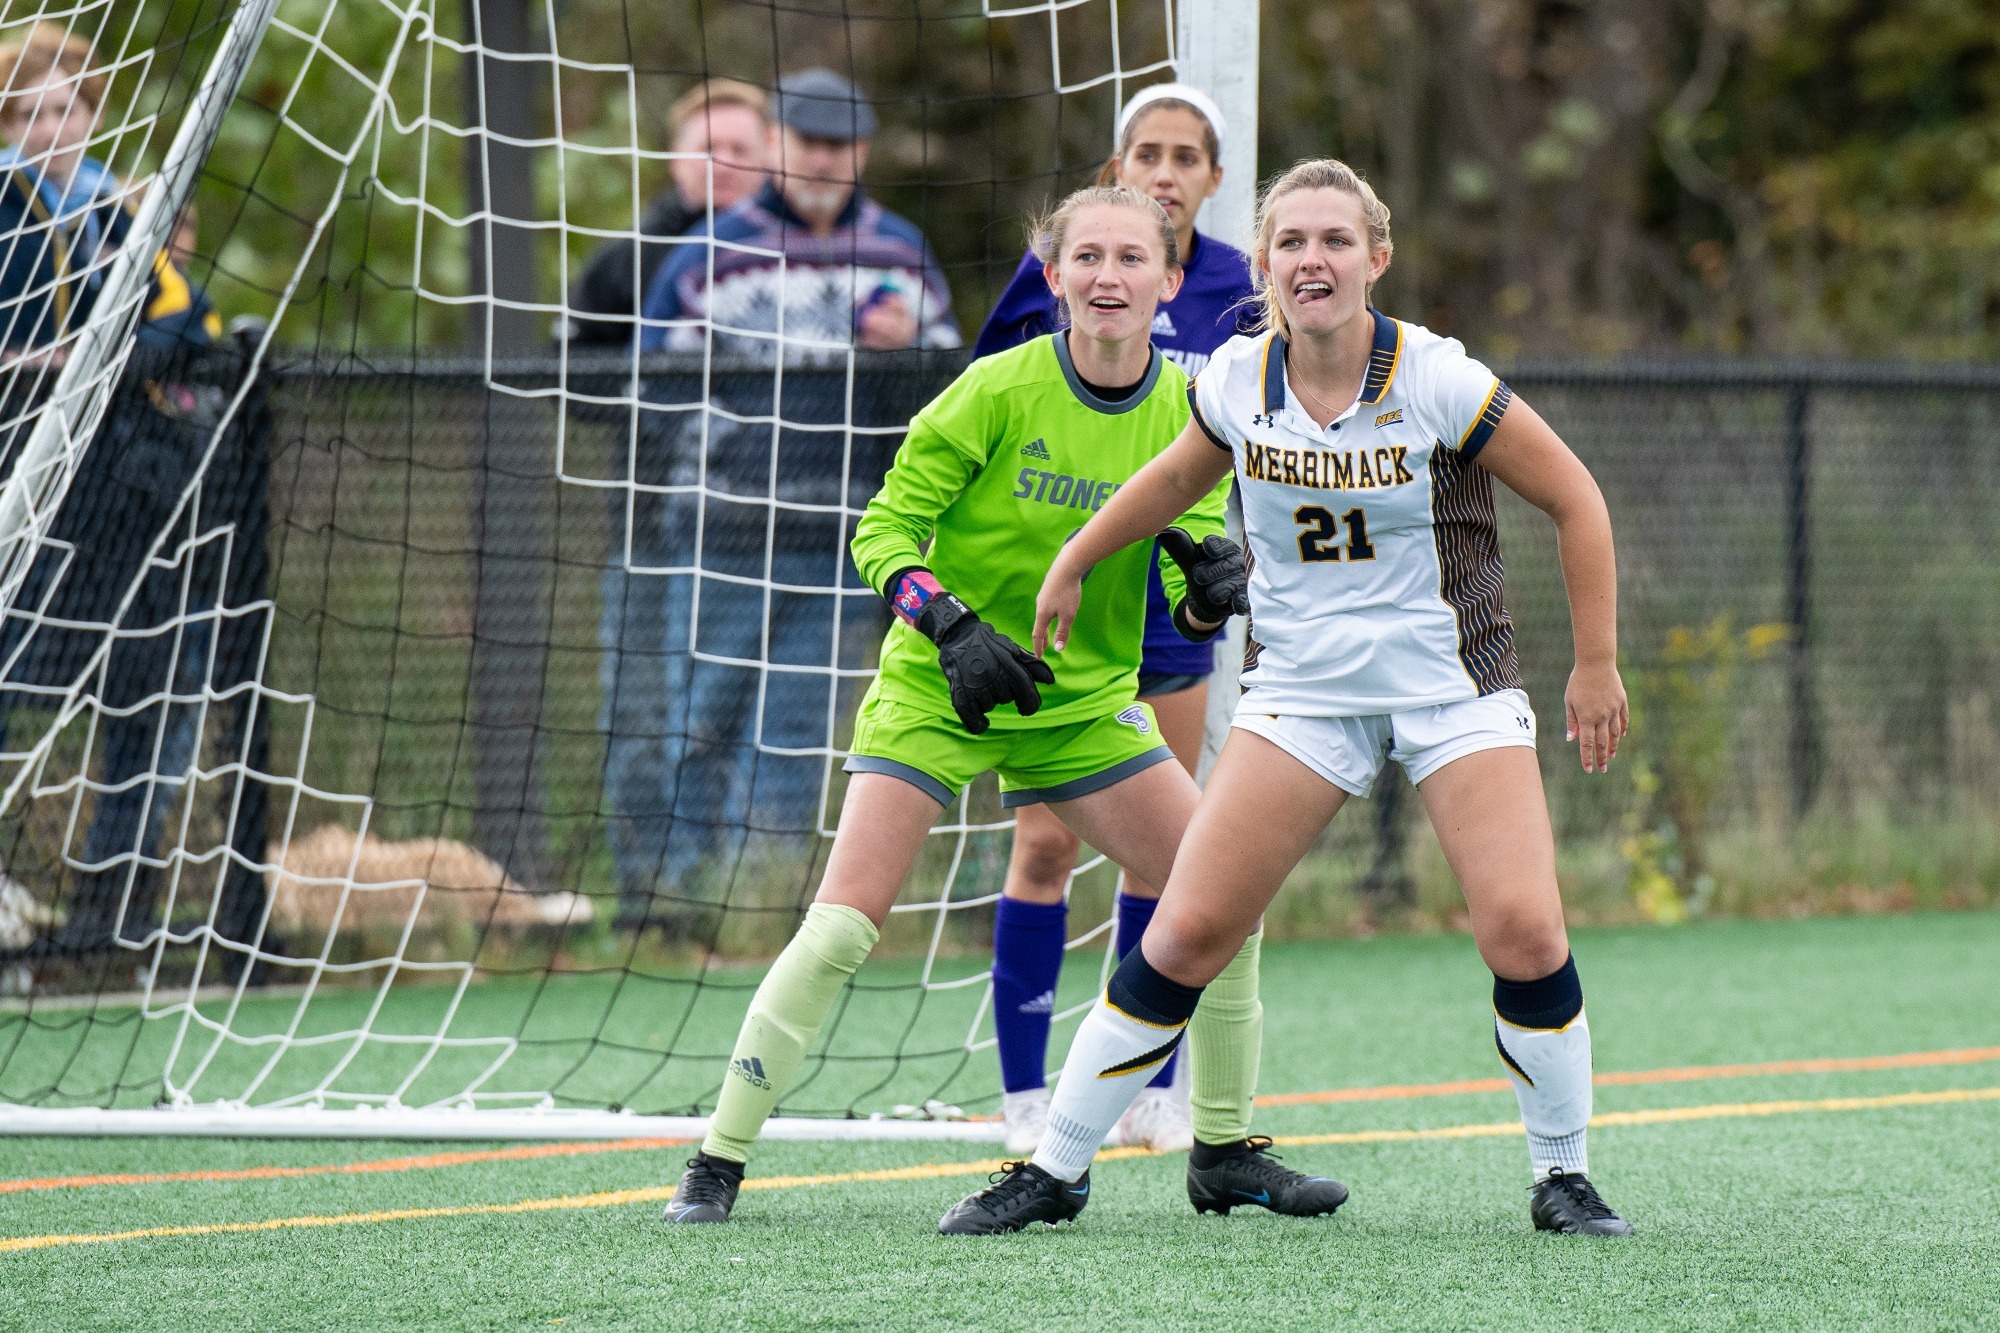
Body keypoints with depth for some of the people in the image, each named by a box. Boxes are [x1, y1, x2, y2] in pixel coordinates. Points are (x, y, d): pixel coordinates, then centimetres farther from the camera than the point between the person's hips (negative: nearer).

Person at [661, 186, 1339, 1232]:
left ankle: (1228, 1148, 14)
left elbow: (1191, 602, -3)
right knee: (843, 923, -17)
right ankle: (717, 1161, -6)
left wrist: (1213, 582, -26)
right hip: (935, 690, -4)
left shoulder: (1188, 410, -3)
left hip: (1084, 699, 4)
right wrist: (953, 625, -28)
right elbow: (884, 528, -12)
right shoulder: (1001, 390, -16)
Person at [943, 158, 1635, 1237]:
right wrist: (1072, 562, 24)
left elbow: (1575, 500, -6)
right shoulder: (1239, 381, -6)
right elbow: (1180, 473, 19)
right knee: (1186, 933, -7)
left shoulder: (1436, 381, -16)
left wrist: (1596, 664, -3)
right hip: (1301, 691, 2)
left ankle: (1563, 1178, 4)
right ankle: (1054, 1168, 4)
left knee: (1523, 934, -17)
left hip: (1454, 690, -2)